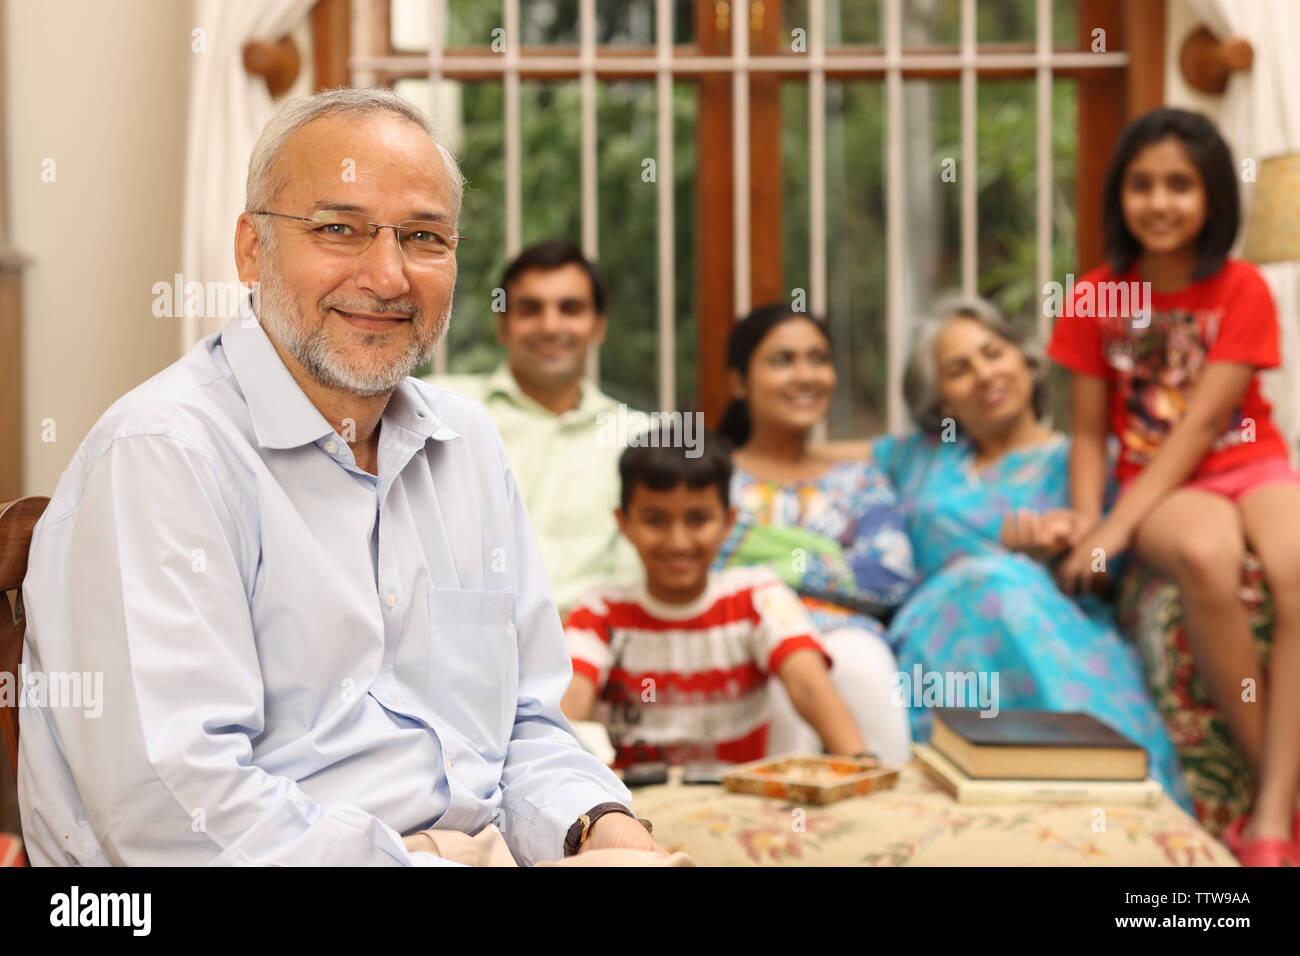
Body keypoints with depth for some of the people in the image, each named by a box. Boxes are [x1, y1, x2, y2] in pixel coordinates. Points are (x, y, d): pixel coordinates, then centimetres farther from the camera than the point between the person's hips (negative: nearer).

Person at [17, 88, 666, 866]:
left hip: (480, 848, 7)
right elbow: (168, 804, -20)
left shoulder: (468, 443, 14)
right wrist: (410, 859, -21)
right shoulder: (158, 455, -11)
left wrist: (601, 828, -3)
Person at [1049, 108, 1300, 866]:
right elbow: (1091, 432, 3)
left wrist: (1119, 525, -23)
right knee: (1206, 553, -37)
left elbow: (1203, 420, -14)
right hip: (1160, 485, 0)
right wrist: (1087, 527, -14)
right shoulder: (1096, 295, 2)